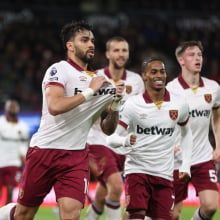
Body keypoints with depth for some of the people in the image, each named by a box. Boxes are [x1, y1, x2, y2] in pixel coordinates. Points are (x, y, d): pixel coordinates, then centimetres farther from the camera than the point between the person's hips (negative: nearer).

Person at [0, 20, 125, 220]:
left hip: (77, 156, 4)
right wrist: (89, 92, -17)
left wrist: (115, 105, -5)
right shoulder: (59, 70, -6)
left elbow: (107, 129, 13)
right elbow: (55, 106, -25)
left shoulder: (99, 80, 13)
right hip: (44, 151, -4)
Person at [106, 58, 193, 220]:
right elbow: (112, 138, -7)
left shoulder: (180, 104, 3)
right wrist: (124, 141, -30)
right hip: (137, 169, -3)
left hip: (164, 174, 3)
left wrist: (186, 163, 13)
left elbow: (186, 132, 21)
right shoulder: (132, 105, -7)